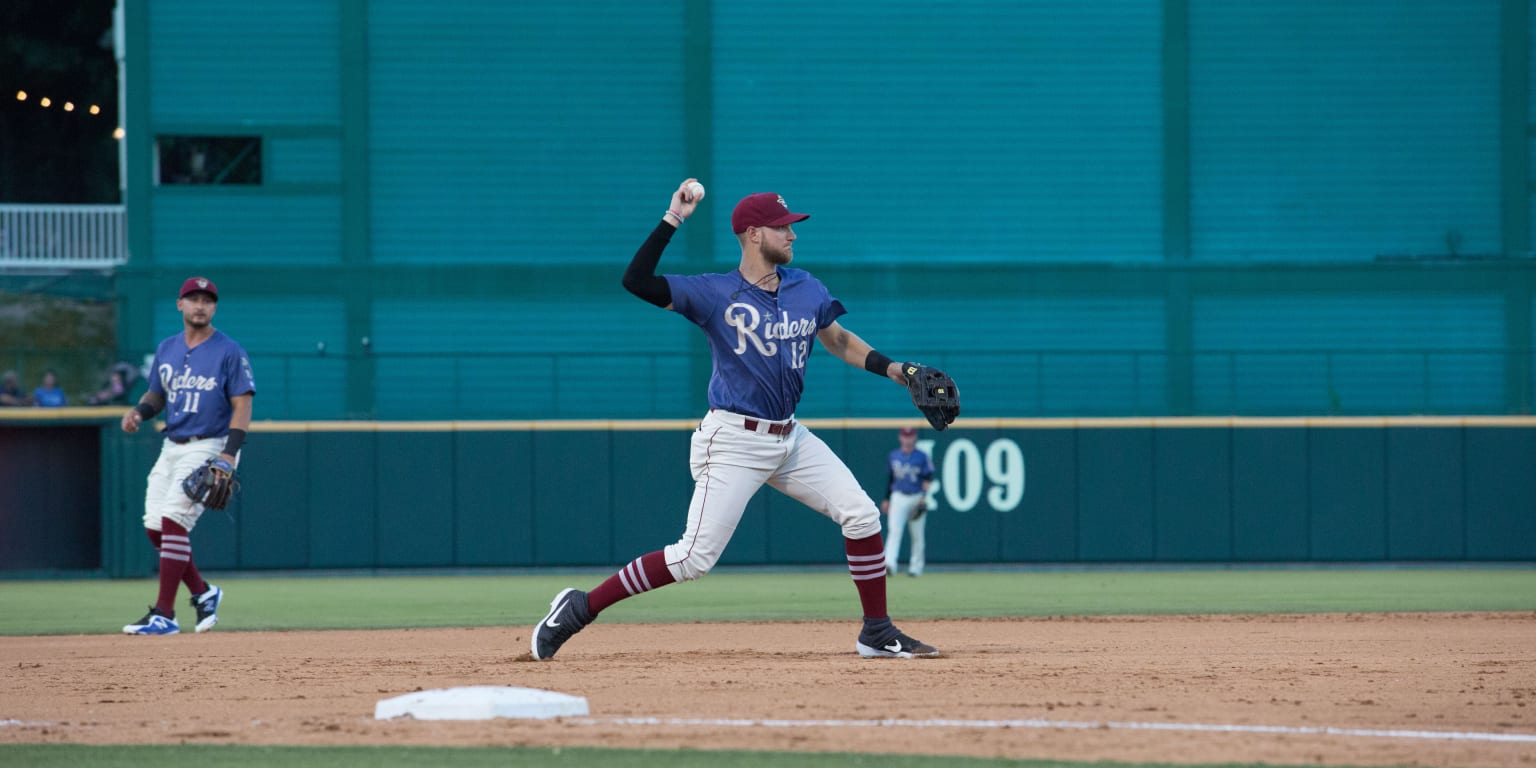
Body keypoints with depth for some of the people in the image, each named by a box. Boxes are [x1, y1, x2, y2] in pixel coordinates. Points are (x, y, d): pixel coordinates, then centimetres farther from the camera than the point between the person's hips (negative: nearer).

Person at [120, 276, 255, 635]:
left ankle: (164, 615, -16)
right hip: (172, 448, 7)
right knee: (154, 528, 3)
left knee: (173, 520, -17)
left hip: (209, 448, -7)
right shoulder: (167, 349, 12)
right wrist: (138, 411, -3)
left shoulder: (229, 352, -7)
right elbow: (156, 394, 21)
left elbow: (242, 406, -10)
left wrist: (228, 455, -21)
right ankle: (203, 593, 21)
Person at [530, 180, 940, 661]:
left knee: (861, 514, -2)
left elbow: (839, 341, 20)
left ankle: (877, 634, 9)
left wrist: (888, 367, 5)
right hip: (734, 442, -6)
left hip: (791, 438, 6)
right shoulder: (714, 294, -9)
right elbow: (636, 281, -19)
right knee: (695, 558, -11)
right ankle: (579, 609, -1)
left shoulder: (806, 289, 7)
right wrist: (672, 220, -22)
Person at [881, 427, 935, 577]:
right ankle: (889, 563, -25)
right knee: (894, 531, -14)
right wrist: (886, 499, 17)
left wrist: (923, 497, -16)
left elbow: (928, 479, -4)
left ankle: (916, 566, 15)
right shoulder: (893, 456, 9)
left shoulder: (922, 457, -1)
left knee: (917, 535, 4)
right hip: (898, 497, 2)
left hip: (917, 498, -2)